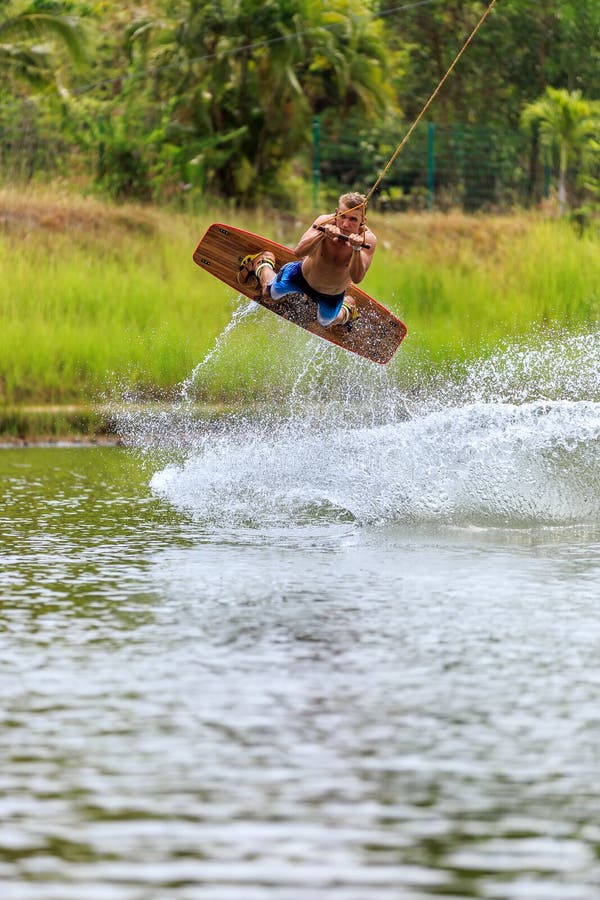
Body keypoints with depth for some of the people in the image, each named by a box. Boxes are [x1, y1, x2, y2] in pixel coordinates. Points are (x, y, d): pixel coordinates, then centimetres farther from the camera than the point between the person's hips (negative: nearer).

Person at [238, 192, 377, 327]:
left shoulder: (367, 239, -37)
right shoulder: (325, 222, -35)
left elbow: (356, 278, -47)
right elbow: (299, 252, -45)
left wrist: (357, 249, -64)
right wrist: (324, 234, -61)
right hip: (303, 275, 0)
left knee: (325, 323, 27)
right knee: (269, 296, 23)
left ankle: (347, 307, 57)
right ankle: (264, 263, 53)